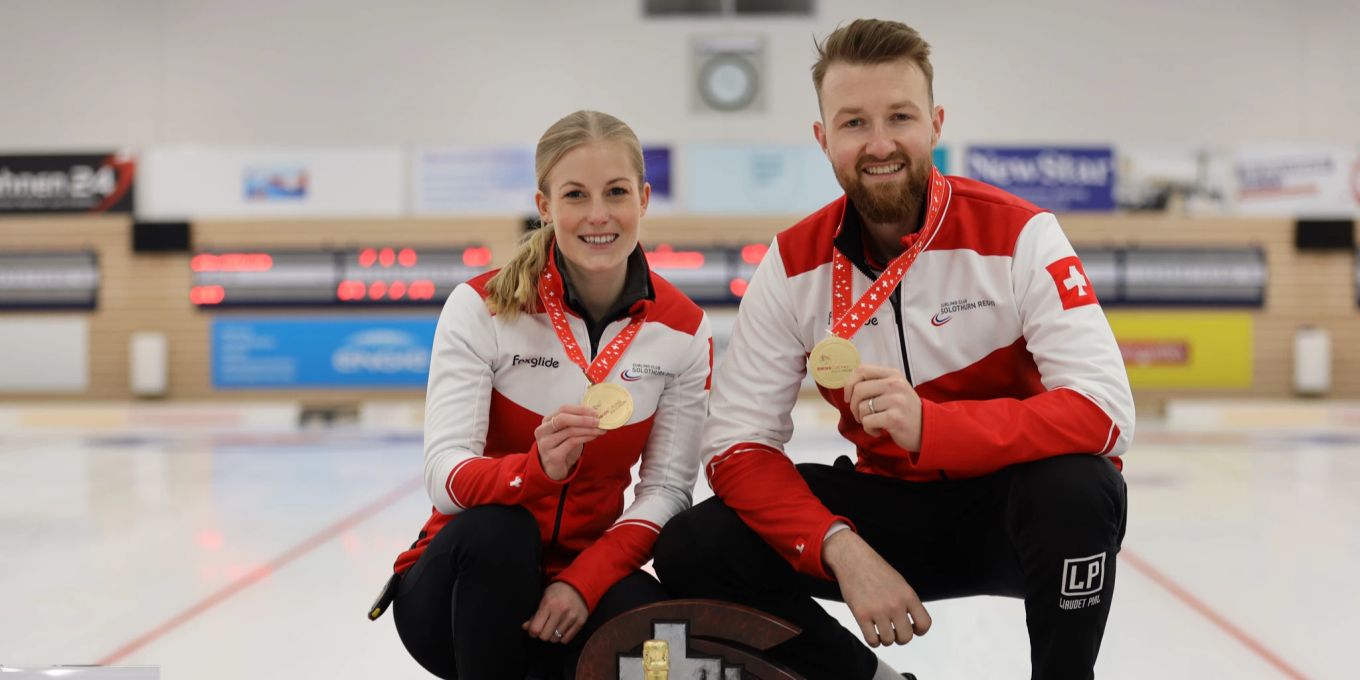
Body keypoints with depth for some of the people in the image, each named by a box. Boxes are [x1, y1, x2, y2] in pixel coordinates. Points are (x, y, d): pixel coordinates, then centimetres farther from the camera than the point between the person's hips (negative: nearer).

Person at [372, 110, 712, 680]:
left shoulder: (683, 329, -4)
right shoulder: (481, 307, -12)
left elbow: (666, 488, -4)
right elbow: (446, 477, -21)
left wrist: (583, 581, -22)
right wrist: (538, 469, -43)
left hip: (588, 570, 2)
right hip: (469, 582, -2)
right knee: (493, 529, -36)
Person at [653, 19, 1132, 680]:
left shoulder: (1017, 234, -16)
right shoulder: (794, 262, -7)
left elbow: (1104, 412, -26)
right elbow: (737, 446, -9)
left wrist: (928, 426, -38)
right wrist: (841, 549, -27)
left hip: (1009, 502, -3)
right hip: (890, 507, 3)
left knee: (1075, 488, -37)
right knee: (691, 554, -15)